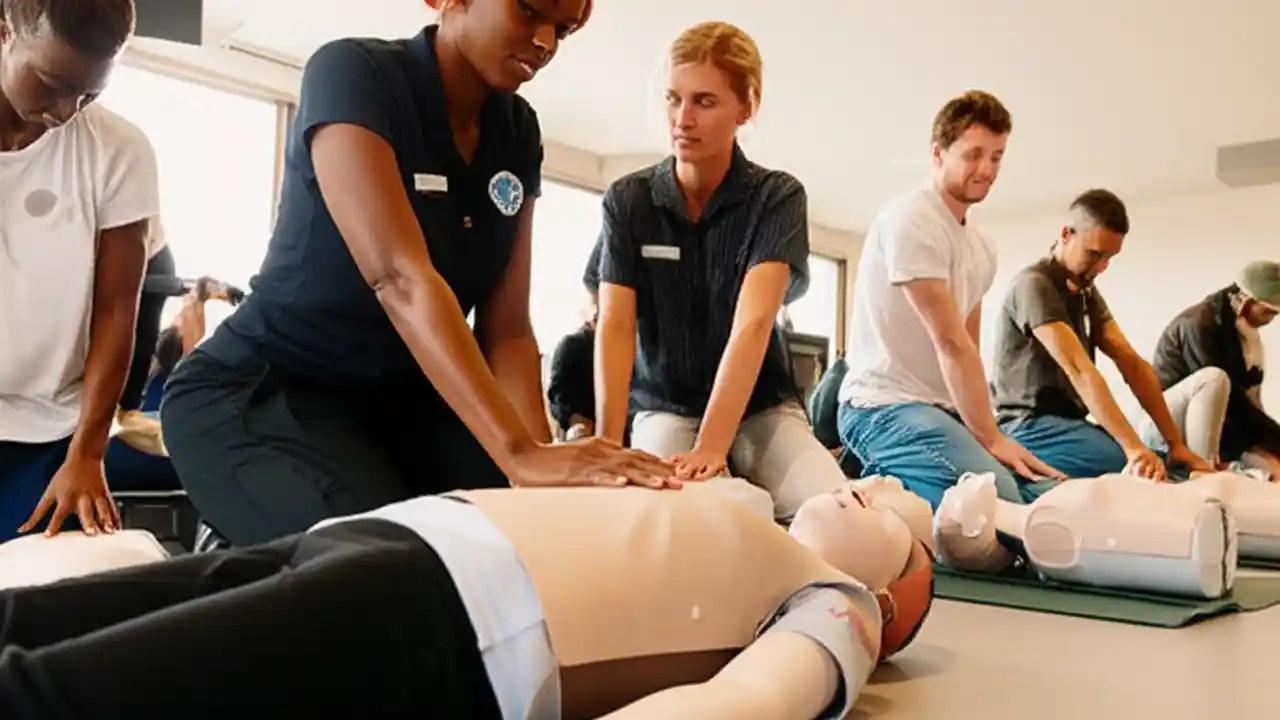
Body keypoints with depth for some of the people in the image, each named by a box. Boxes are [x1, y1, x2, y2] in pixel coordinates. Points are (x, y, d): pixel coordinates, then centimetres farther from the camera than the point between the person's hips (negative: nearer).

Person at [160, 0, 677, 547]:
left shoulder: (518, 131, 1)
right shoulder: (352, 72, -18)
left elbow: (505, 327, -5)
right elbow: (400, 278, -33)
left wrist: (544, 451, -22)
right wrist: (521, 454, -42)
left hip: (397, 399, 6)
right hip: (257, 396, -6)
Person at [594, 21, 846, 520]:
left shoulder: (778, 196, -9)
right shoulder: (627, 200, -4)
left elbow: (753, 323, -22)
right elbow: (615, 326, -12)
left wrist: (710, 447, -34)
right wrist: (608, 443, -26)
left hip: (762, 408, 0)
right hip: (665, 408, 0)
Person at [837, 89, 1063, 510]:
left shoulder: (982, 248, 15)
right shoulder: (912, 220, -13)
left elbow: (967, 346, 14)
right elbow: (949, 341, -17)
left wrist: (985, 428, 2)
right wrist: (990, 437, -16)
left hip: (944, 408, 9)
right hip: (885, 405, -9)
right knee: (1001, 502, -27)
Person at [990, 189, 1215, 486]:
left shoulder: (1088, 291, 16)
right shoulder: (1034, 285, -14)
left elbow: (1132, 363, 5)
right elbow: (1079, 370, -26)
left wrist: (1176, 443, -3)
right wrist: (1134, 447, -34)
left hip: (1071, 421, 9)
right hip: (1031, 425, -9)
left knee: (1168, 469, 0)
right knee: (1146, 473, -26)